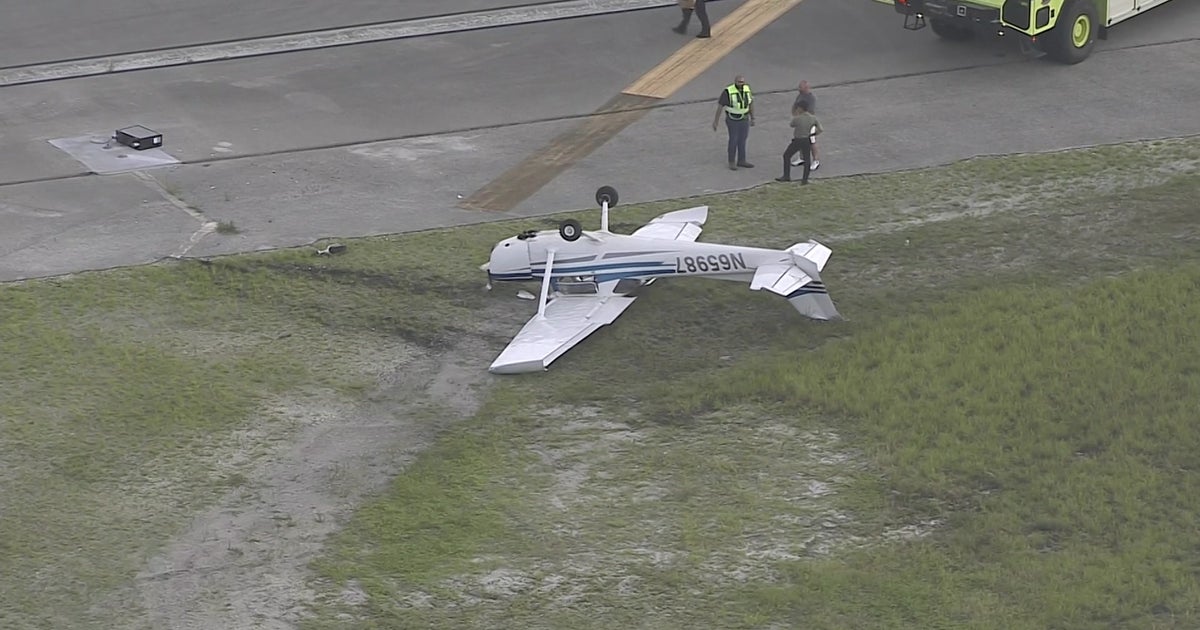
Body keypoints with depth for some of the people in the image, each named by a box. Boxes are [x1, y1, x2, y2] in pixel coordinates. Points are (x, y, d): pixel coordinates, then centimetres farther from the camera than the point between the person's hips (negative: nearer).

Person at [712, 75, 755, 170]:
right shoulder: (728, 91, -21)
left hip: (744, 119, 5)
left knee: (742, 140, 13)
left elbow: (751, 103, 7)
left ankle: (741, 161, 25)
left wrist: (752, 118, 13)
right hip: (733, 120, -5)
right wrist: (715, 121, -12)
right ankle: (732, 162, 17)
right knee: (733, 141, 1)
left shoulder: (747, 89, -6)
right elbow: (720, 106, -15)